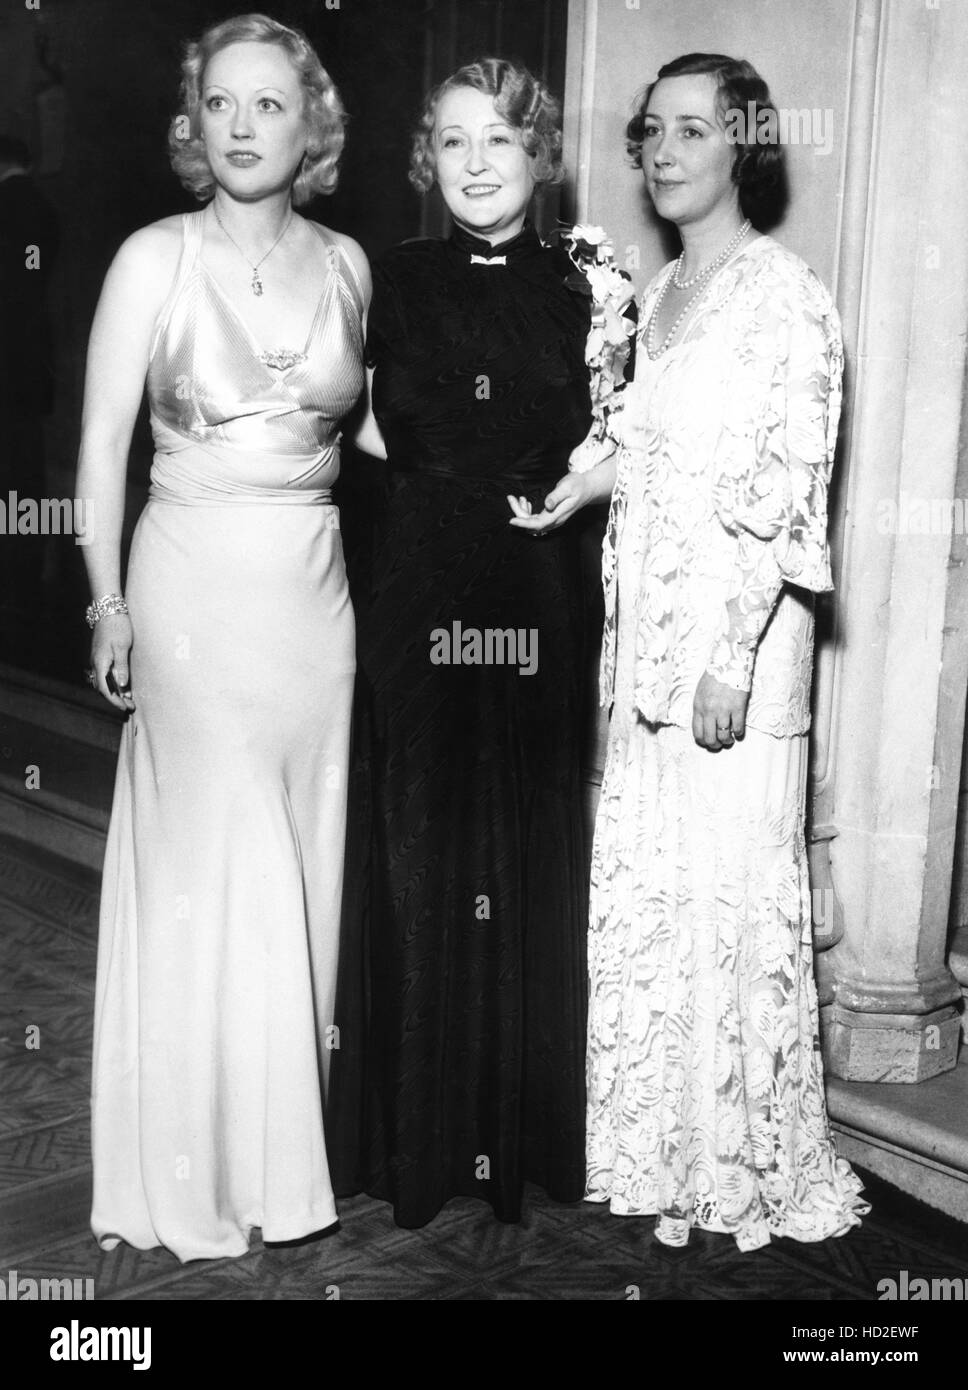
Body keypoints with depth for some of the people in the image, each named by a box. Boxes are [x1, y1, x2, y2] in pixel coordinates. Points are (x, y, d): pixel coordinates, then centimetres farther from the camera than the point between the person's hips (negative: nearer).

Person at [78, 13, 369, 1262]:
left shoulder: (346, 264, 6)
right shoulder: (155, 259, -5)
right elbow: (102, 444, -4)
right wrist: (108, 606, -8)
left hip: (314, 588, 4)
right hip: (193, 585, -4)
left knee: (304, 866, 9)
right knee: (210, 871, -1)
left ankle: (289, 1136, 26)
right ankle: (202, 1171, 16)